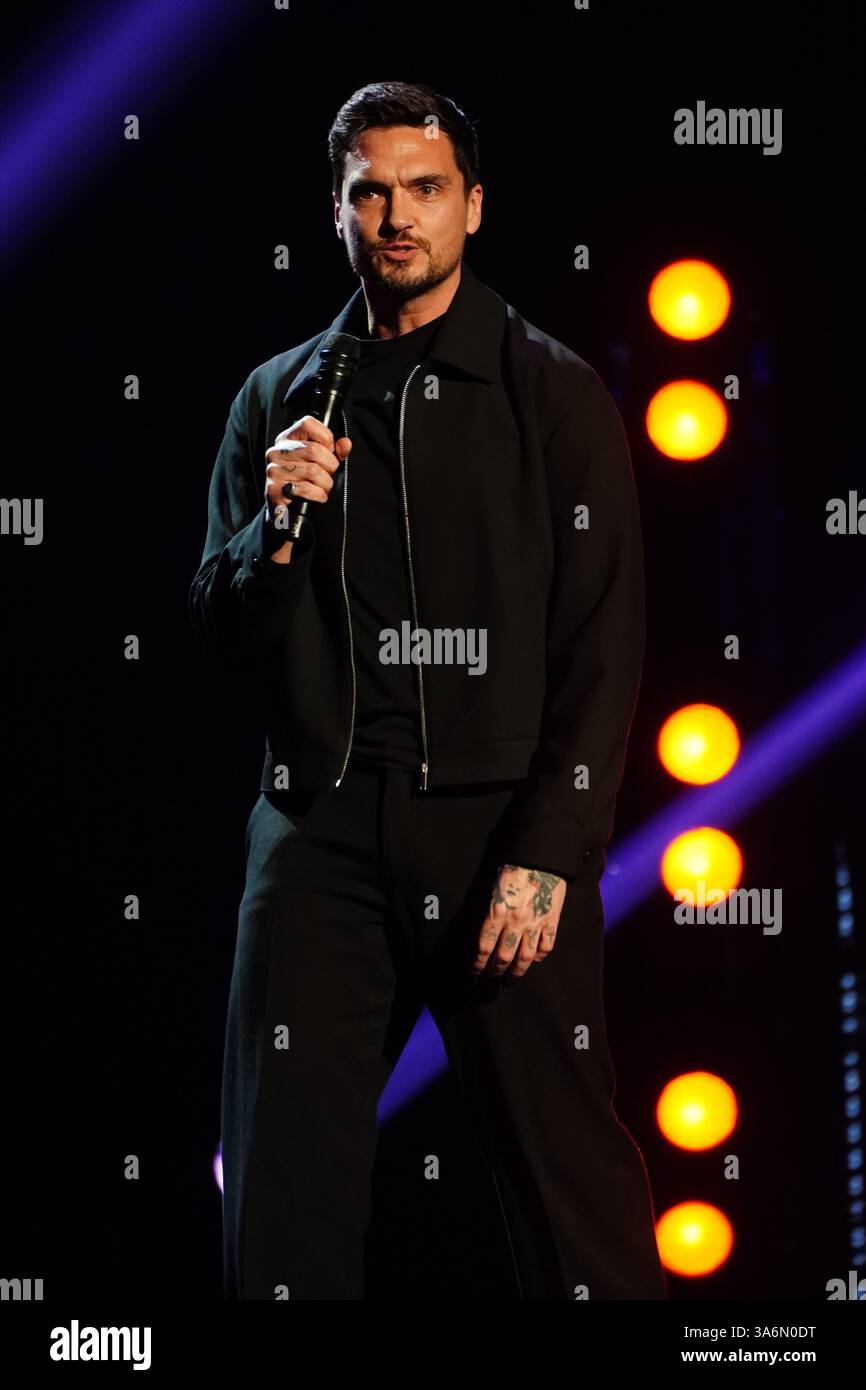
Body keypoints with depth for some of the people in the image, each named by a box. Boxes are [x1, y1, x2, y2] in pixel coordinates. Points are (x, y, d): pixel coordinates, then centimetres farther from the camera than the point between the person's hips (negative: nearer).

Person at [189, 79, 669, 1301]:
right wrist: (278, 524, -8)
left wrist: (546, 859, -12)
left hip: (502, 831, -3)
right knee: (283, 1189, 2)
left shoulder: (554, 395, 3)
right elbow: (223, 637, 13)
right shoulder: (280, 400, 13)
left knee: (567, 1176, -4)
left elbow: (604, 650, -3)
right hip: (321, 833, 3)